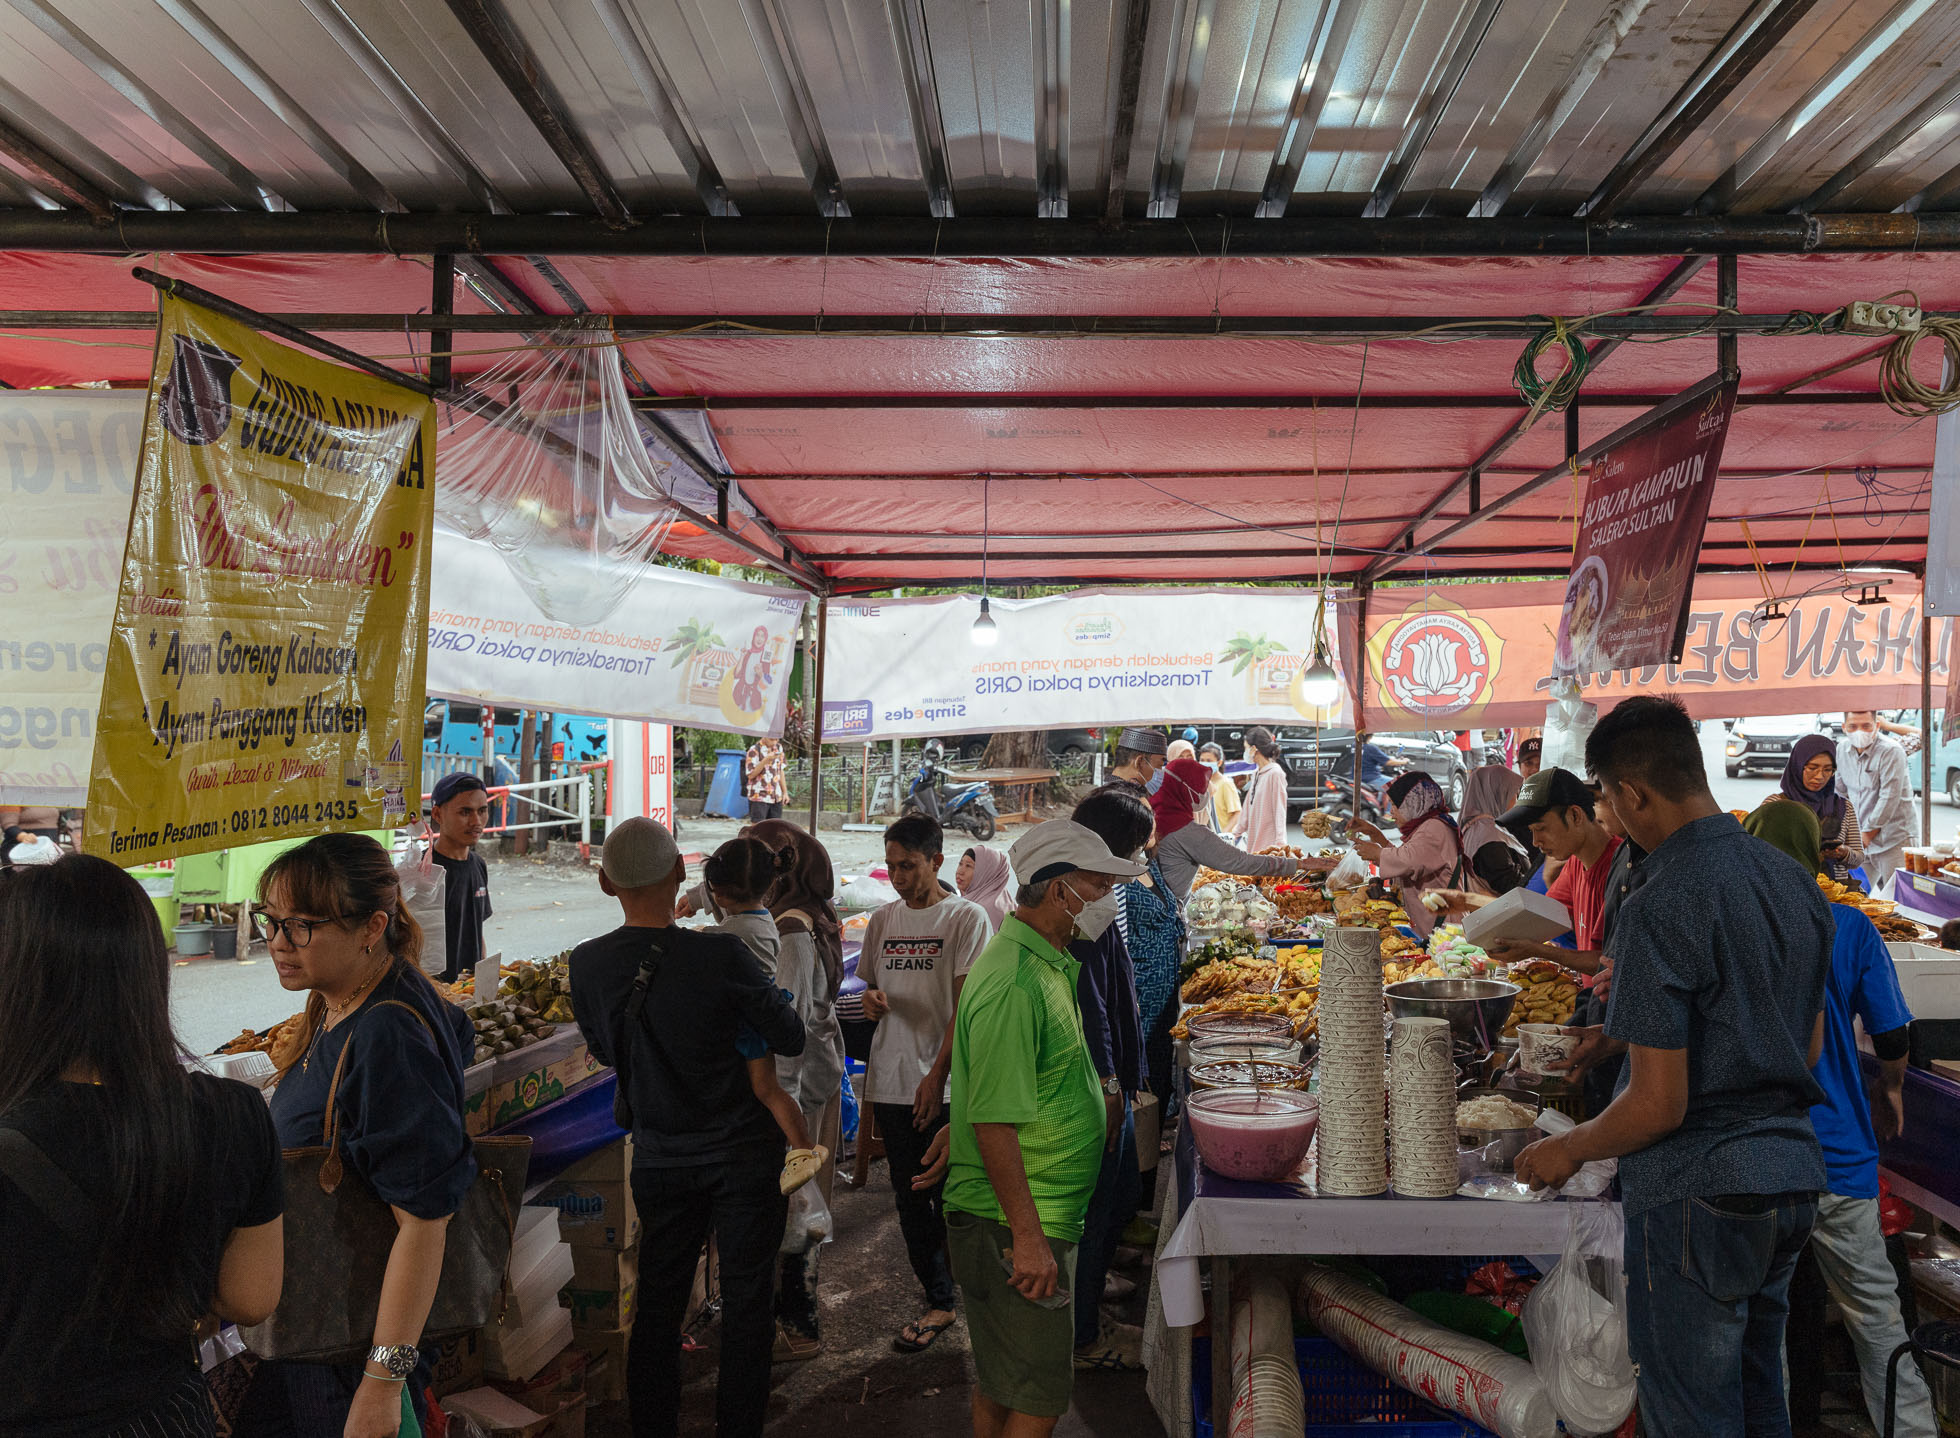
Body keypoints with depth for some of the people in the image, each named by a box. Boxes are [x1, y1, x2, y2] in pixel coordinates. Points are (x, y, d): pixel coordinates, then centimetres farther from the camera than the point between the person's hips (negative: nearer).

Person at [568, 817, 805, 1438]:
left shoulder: (587, 965, -11)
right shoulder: (721, 956, -24)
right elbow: (791, 1038, -11)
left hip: (660, 1159, 4)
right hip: (744, 1154, -3)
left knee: (657, 1308, 17)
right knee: (745, 1305, 11)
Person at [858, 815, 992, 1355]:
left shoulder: (967, 918, -6)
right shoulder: (881, 920, 11)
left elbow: (967, 1005, -10)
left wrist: (938, 1075, -17)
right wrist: (871, 1000, -3)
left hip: (944, 1086, -5)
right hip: (891, 1081, 5)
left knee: (949, 1199, -1)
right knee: (910, 1199, 11)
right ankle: (939, 1302, 25)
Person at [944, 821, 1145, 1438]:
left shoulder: (1048, 964, 12)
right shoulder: (1012, 983, -22)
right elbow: (994, 1123, -24)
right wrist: (1027, 1237, -23)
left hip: (1033, 1223, 10)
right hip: (1011, 1226, -10)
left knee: (1001, 1387, 19)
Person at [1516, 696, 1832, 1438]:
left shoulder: (1659, 908, -22)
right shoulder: (1794, 879, 5)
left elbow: (1659, 1105, -21)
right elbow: (1808, 1045, 16)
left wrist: (1570, 1149, -2)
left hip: (1698, 1192, -8)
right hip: (1791, 1174, 9)